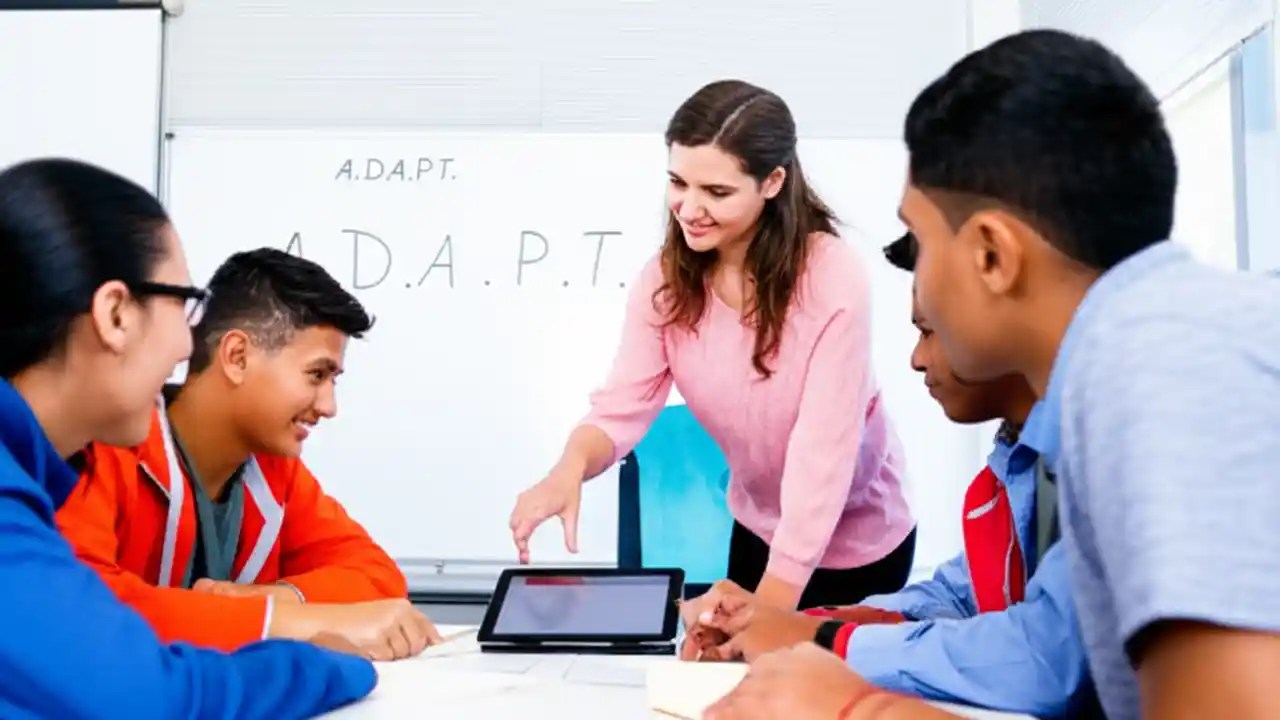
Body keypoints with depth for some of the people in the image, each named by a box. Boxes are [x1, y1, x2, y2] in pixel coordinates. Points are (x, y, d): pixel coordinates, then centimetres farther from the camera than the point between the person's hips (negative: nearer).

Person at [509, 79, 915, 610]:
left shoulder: (833, 280, -28)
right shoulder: (666, 278, -13)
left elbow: (822, 453, -29)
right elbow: (623, 406, -17)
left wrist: (766, 618, -32)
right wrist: (571, 467, -40)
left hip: (856, 545, -4)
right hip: (757, 529, 4)